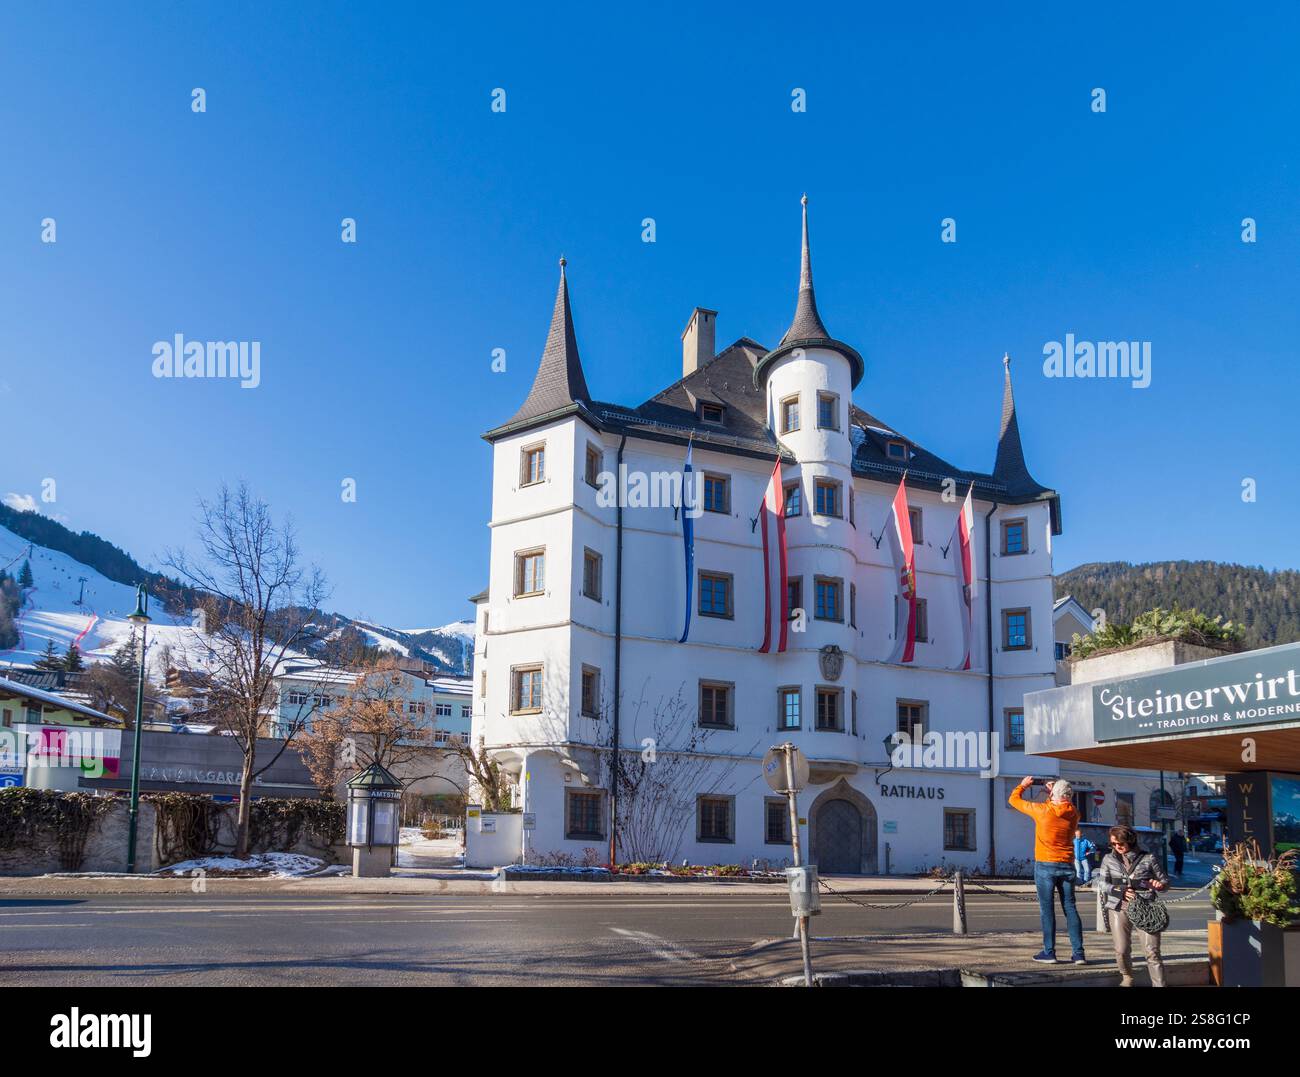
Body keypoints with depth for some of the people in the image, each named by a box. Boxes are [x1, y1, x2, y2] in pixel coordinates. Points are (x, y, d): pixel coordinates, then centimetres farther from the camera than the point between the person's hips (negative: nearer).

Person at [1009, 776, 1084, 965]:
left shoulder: (1042, 811, -11)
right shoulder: (1074, 814, -1)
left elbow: (1014, 799, 1)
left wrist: (1023, 785, 18)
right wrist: (1055, 789, 26)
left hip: (1045, 866, -4)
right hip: (1067, 866, 4)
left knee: (1047, 909, 0)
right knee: (1070, 909, 7)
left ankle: (1049, 952, 1)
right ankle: (1078, 953, 6)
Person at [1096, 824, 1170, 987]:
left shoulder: (1148, 858, 6)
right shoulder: (1109, 859, 10)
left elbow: (1166, 881, 13)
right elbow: (1101, 882, 6)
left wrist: (1160, 884, -11)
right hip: (1120, 908, 2)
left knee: (1152, 951, -10)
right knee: (1121, 950, -1)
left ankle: (1159, 984, -6)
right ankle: (1127, 978, 25)